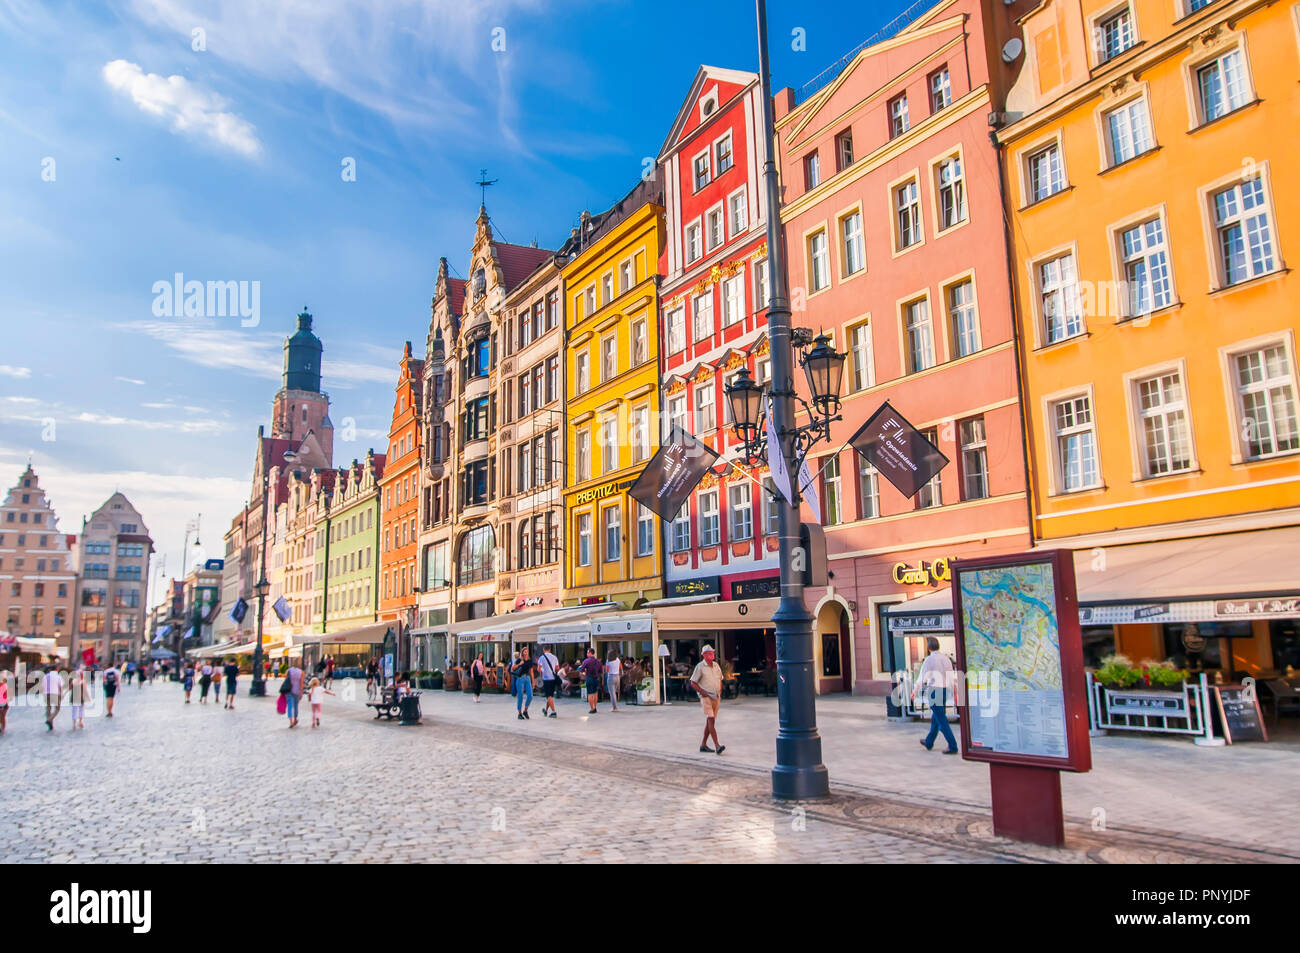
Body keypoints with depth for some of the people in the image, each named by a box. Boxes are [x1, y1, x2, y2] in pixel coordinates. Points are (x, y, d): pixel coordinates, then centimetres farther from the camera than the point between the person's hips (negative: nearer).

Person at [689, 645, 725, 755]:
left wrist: (720, 693, 8)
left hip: (716, 697, 7)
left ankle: (703, 745, 19)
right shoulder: (700, 667, -7)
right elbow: (693, 683, -5)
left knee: (710, 721, 10)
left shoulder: (716, 665, 10)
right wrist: (702, 692, -14)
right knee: (711, 720, -16)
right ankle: (717, 746, -23)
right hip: (706, 697, -7)